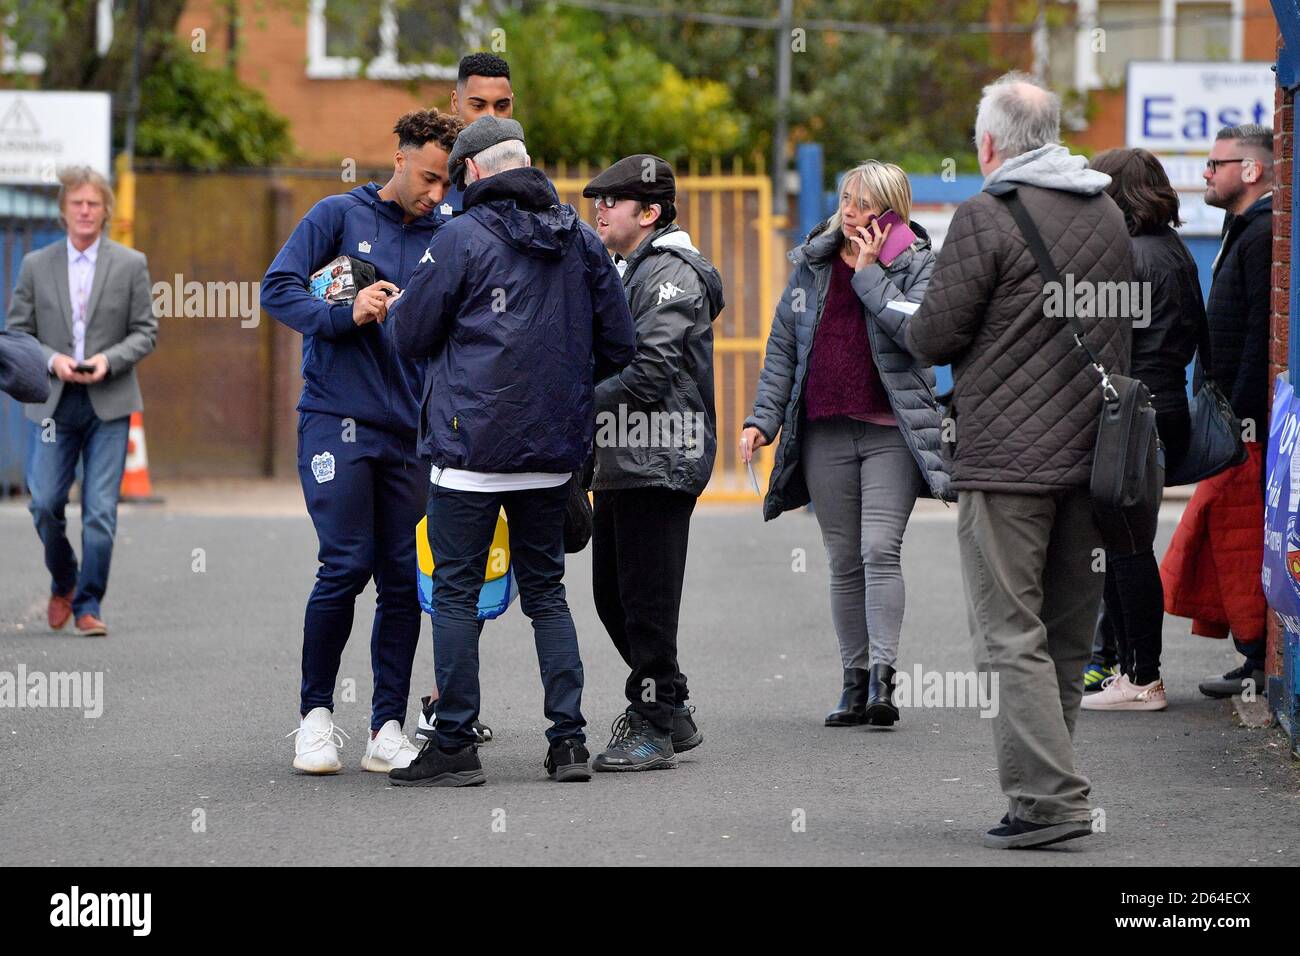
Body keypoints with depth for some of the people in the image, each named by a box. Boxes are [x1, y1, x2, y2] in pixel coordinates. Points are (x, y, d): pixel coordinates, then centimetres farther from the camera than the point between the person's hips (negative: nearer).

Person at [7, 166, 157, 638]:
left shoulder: (131, 264, 4)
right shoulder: (36, 266, 7)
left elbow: (146, 332, 5)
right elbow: (16, 332, 7)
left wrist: (109, 359, -13)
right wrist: (51, 360, -11)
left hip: (108, 403, -1)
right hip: (53, 403, 1)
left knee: (100, 511, -6)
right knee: (45, 503, -2)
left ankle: (88, 604, 2)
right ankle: (63, 583, 23)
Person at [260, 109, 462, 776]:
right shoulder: (340, 216, 2)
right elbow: (278, 288, -4)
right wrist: (345, 316, -17)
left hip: (410, 429, 4)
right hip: (336, 417, -4)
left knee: (403, 576, 1)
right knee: (346, 566, -11)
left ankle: (387, 731, 6)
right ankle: (315, 714, 4)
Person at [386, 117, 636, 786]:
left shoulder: (461, 239, -9)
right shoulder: (582, 241, 8)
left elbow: (410, 336, -3)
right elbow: (617, 345, 11)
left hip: (471, 448, -5)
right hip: (554, 451, 5)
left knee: (456, 590, 1)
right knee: (545, 591, 14)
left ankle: (454, 746, 1)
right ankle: (568, 738, 8)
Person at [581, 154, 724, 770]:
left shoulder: (671, 274, -12)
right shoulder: (627, 270, 21)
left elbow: (651, 370, -21)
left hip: (658, 463, -10)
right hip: (619, 464, 10)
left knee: (646, 602, -6)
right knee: (612, 597, 13)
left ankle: (653, 726, 1)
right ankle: (671, 713, 21)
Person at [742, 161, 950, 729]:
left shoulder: (916, 265, 1)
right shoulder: (811, 264, 12)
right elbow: (782, 346, 14)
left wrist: (869, 273, -12)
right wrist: (763, 419, 6)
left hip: (891, 431, -4)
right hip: (825, 432, 4)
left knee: (880, 550, -15)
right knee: (844, 562, 7)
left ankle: (882, 678, -17)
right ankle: (855, 682, 12)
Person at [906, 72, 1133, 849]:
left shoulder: (987, 217, -10)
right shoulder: (1109, 215, 12)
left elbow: (932, 338, -10)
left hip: (1008, 459, -7)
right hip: (1093, 455, 7)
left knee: (1014, 635, -5)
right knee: (1068, 636, 11)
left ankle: (1050, 797, -12)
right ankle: (1050, 787, 16)